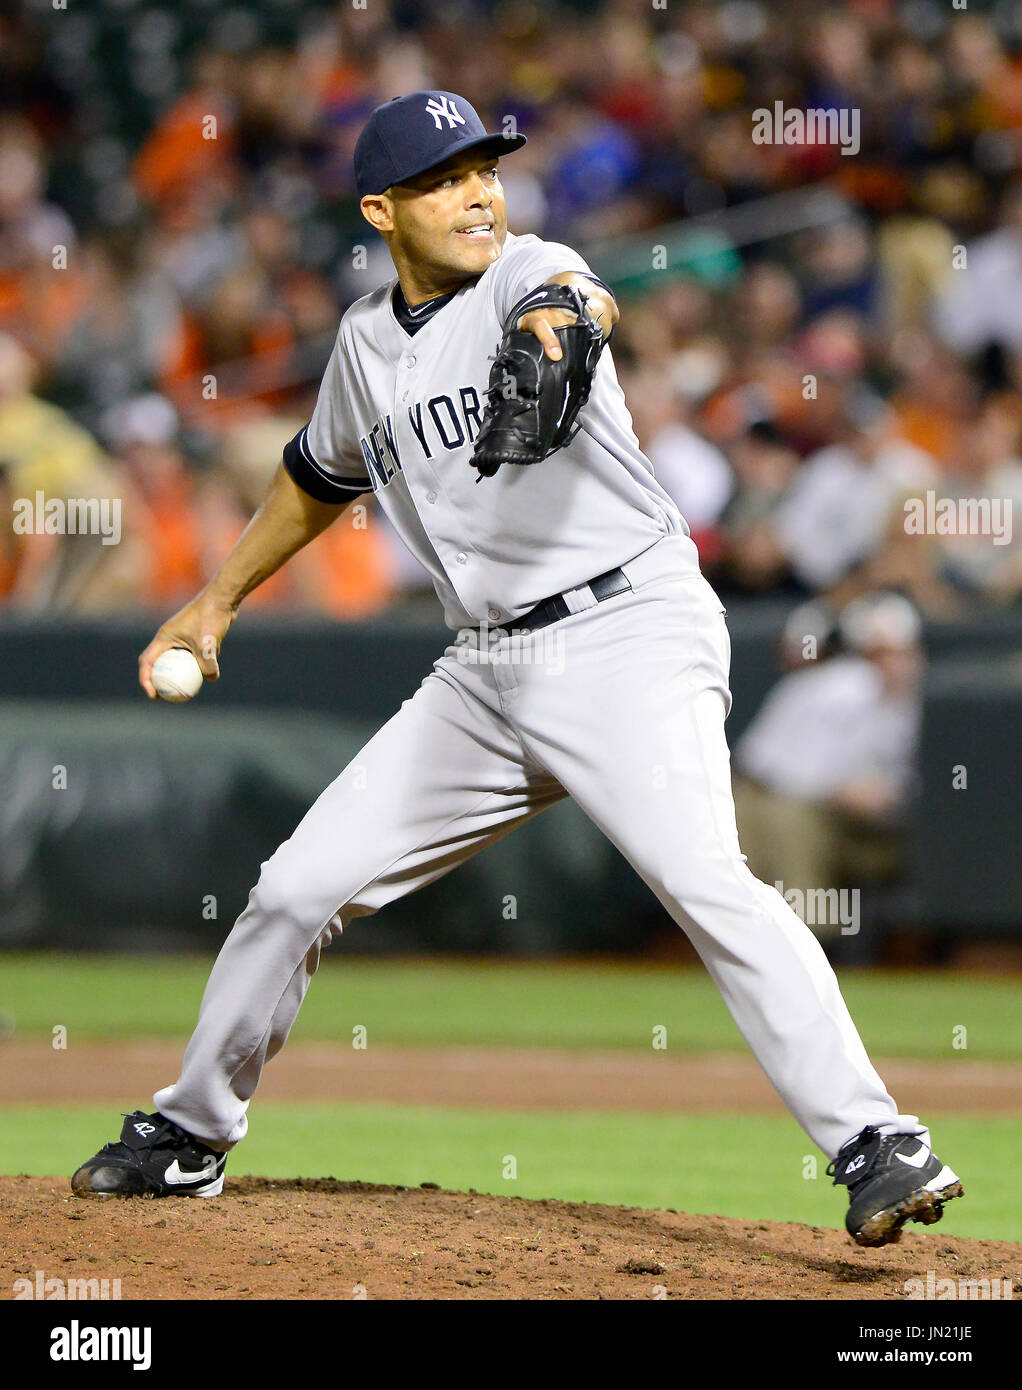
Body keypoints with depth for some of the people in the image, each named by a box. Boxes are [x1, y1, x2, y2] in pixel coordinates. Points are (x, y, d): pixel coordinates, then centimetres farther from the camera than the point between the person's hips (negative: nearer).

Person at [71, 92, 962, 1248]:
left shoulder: (524, 272, -6)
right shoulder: (369, 339, 12)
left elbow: (581, 299, -33)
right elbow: (321, 475, 33)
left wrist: (556, 320, -56)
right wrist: (217, 600, 34)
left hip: (630, 638, -6)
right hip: (485, 674, 6)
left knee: (702, 878, -27)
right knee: (298, 889, 8)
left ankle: (873, 1146, -29)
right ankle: (190, 1133, 28)